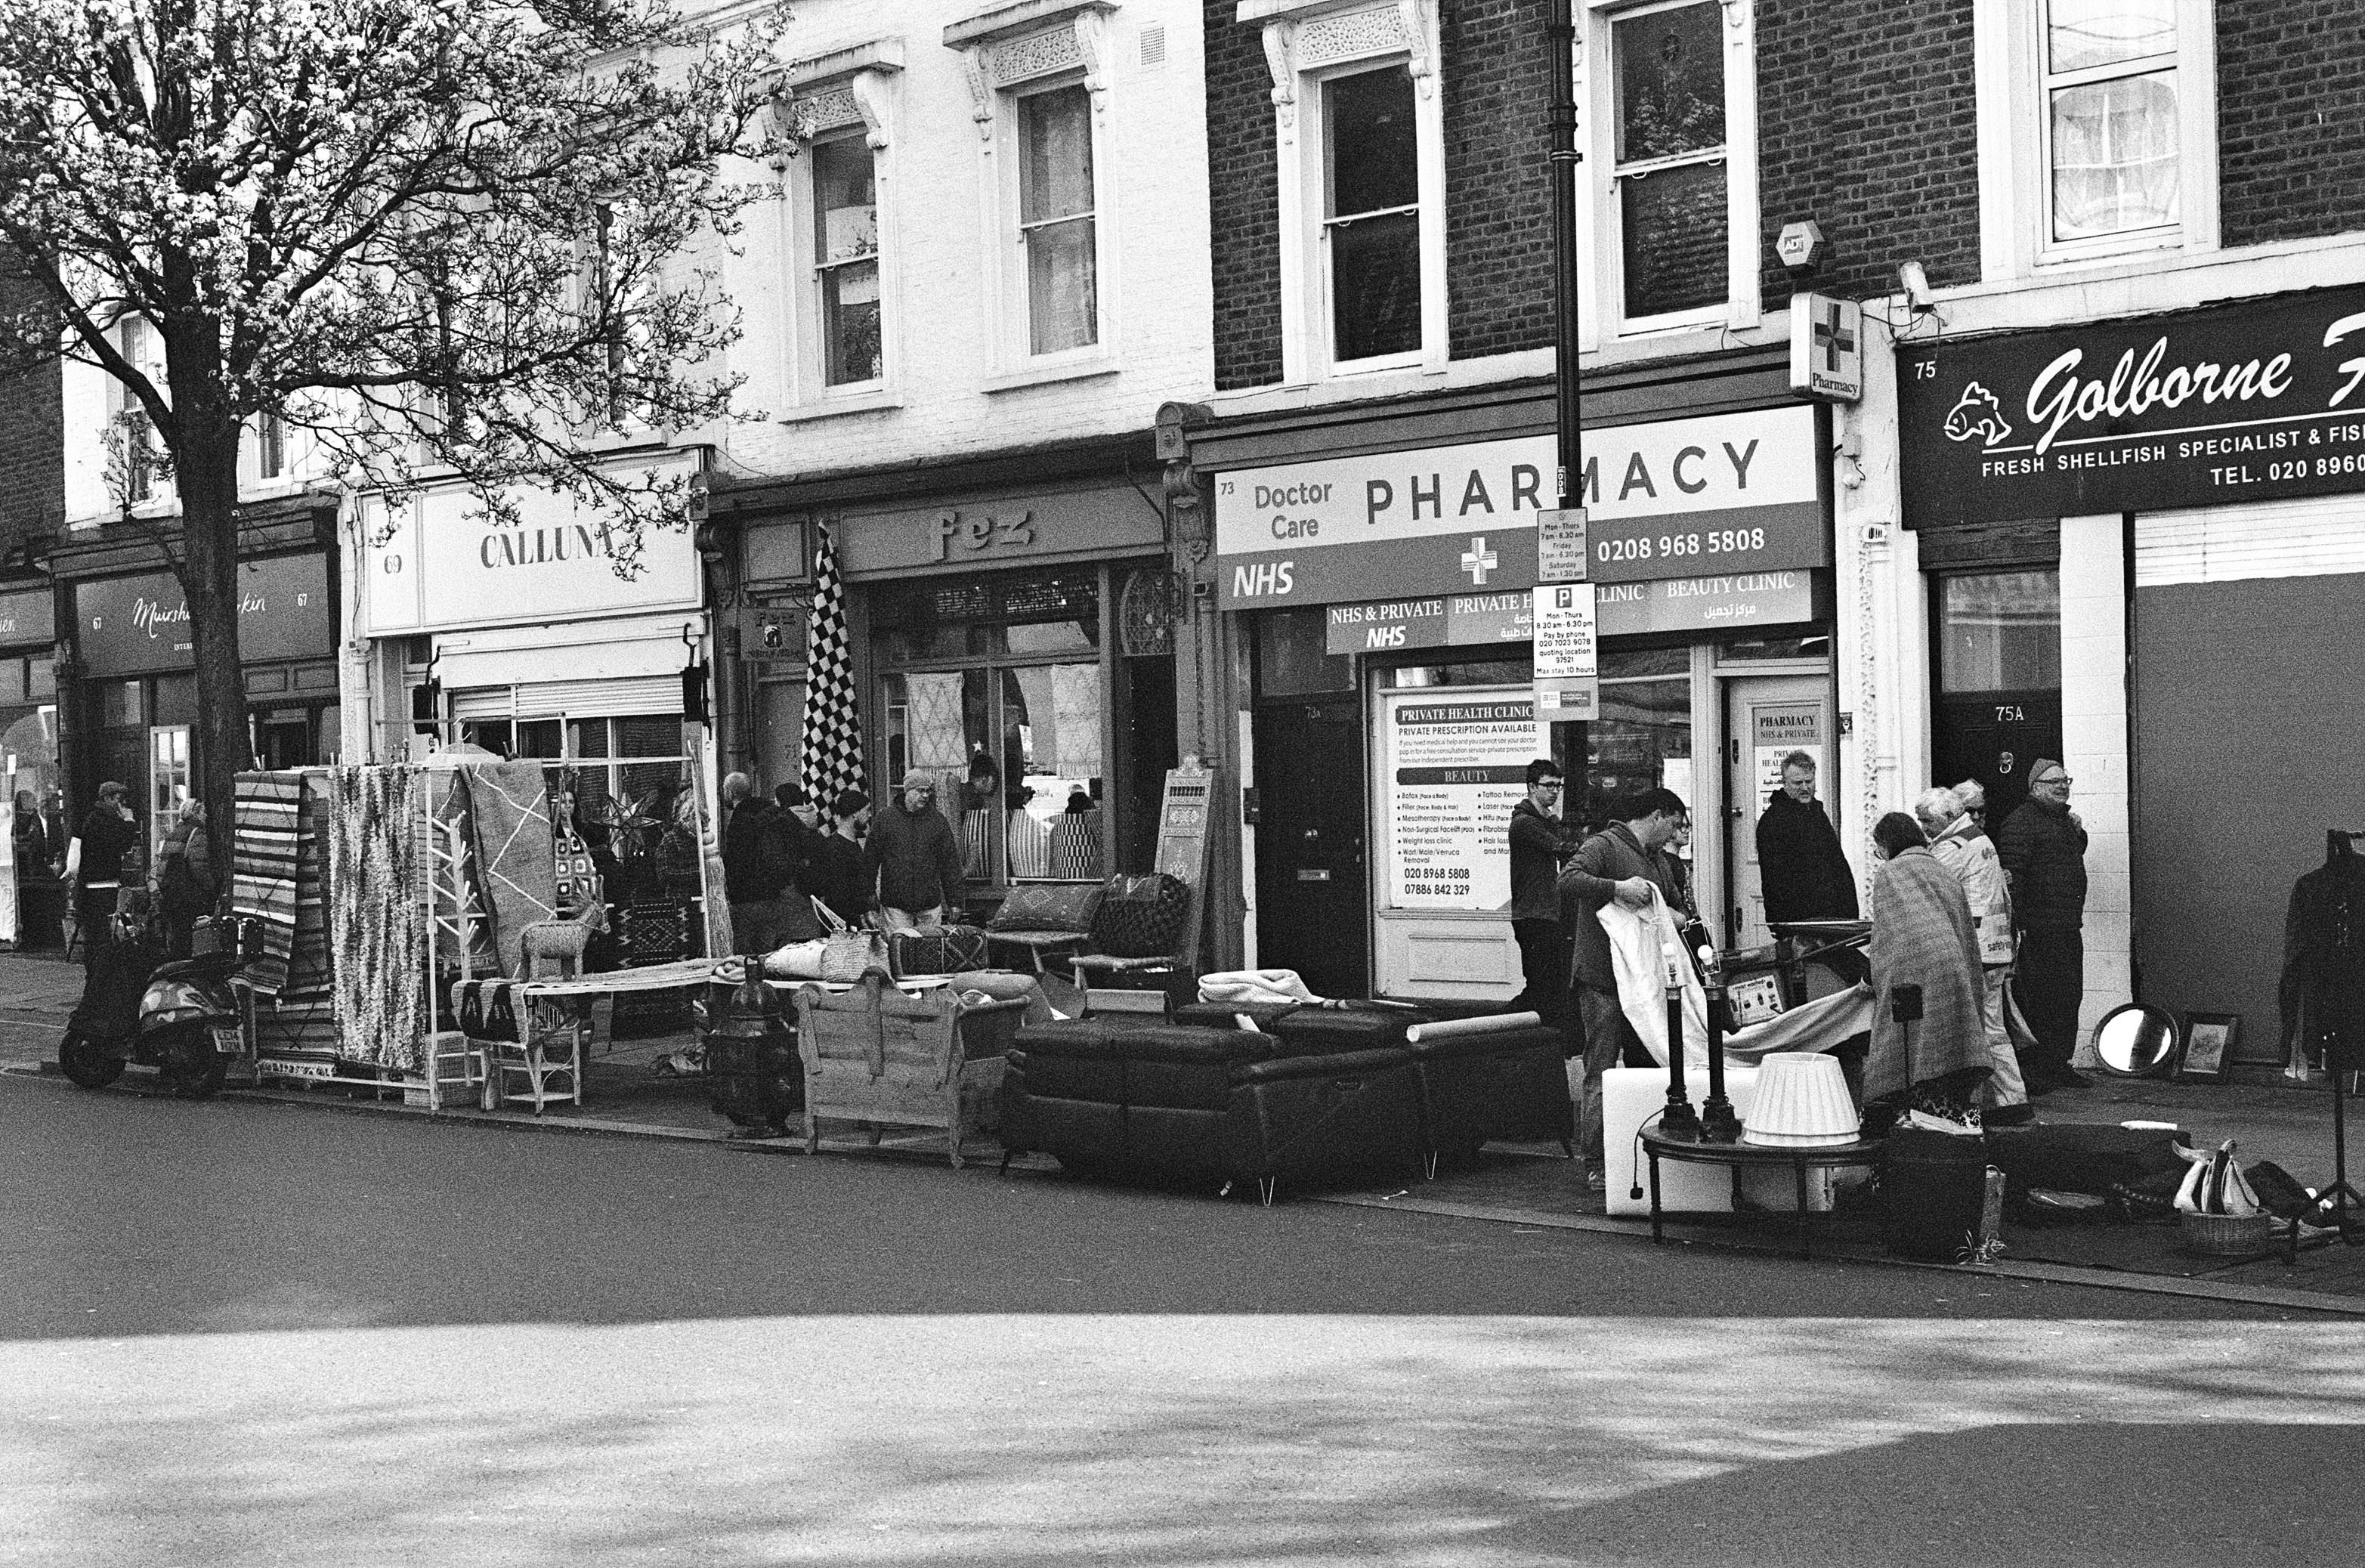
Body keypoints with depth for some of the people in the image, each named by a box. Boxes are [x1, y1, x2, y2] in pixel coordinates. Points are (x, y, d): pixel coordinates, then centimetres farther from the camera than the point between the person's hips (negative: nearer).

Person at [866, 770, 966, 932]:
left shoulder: (938, 820, 6)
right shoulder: (885, 818, 2)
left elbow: (950, 863, 7)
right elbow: (870, 860, 5)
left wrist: (954, 902, 4)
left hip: (930, 905, 1)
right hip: (894, 905, -1)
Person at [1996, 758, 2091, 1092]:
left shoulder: (2064, 820, 19)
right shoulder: (2021, 822, -11)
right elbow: (2012, 874, -18)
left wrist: (2078, 832, 14)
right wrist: (2017, 924, -23)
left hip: (2069, 927, 10)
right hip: (2037, 930, -10)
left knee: (2069, 997, 13)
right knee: (2036, 1001, -8)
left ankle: (2060, 1064, 22)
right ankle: (2031, 1070, -3)